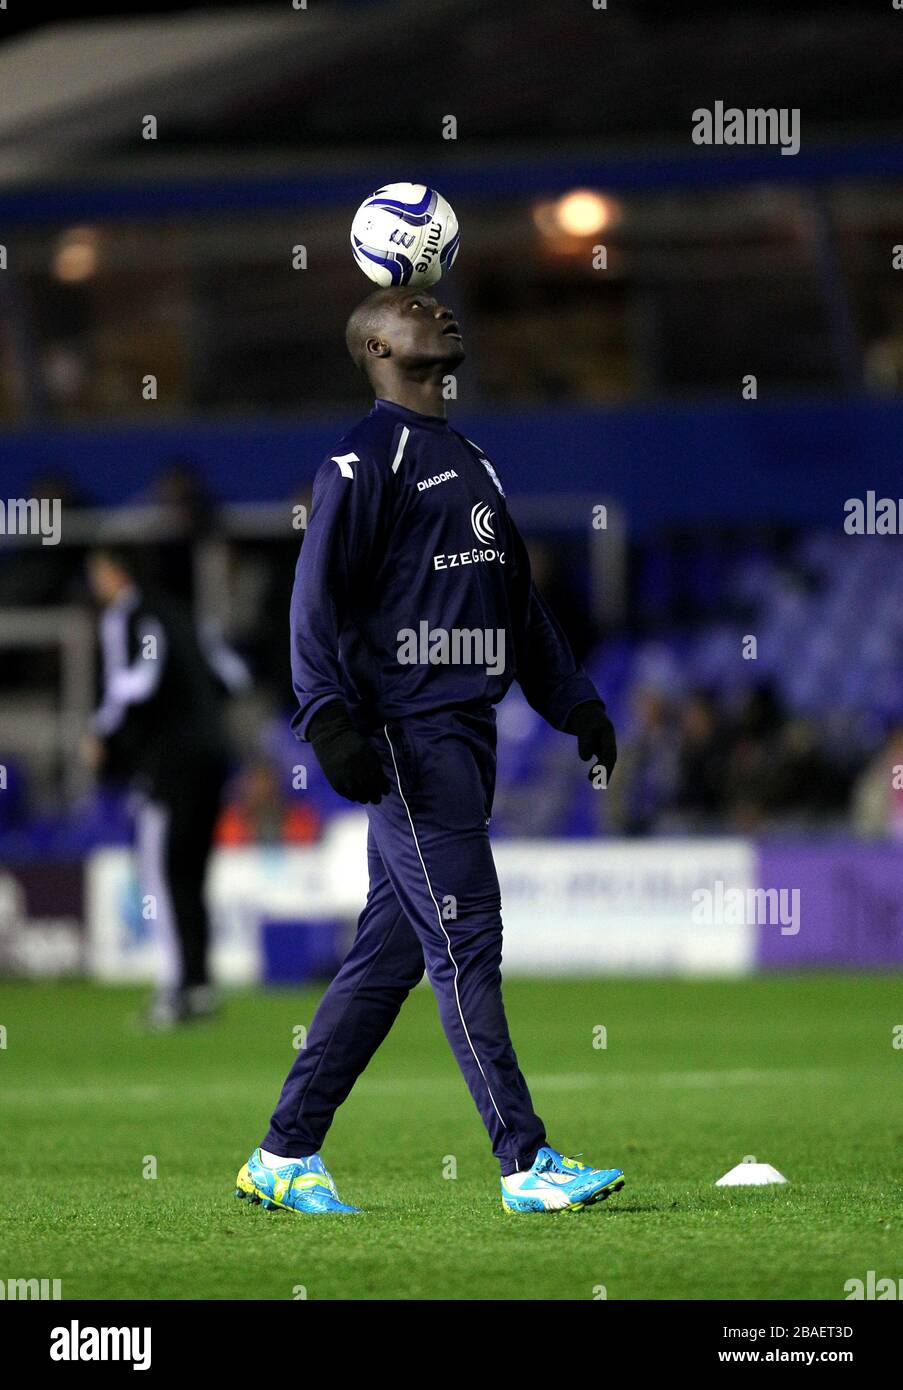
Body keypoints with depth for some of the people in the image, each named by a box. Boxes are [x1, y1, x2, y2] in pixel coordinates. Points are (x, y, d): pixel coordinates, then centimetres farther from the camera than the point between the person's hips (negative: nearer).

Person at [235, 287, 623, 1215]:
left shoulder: (471, 466, 23)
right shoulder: (364, 461, -5)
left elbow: (520, 602, 28)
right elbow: (317, 599, -12)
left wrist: (576, 705, 22)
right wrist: (330, 721, -24)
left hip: (467, 734, 9)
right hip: (408, 736, -9)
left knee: (390, 954, 8)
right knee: (465, 944, -10)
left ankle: (284, 1157, 13)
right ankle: (526, 1163, -11)